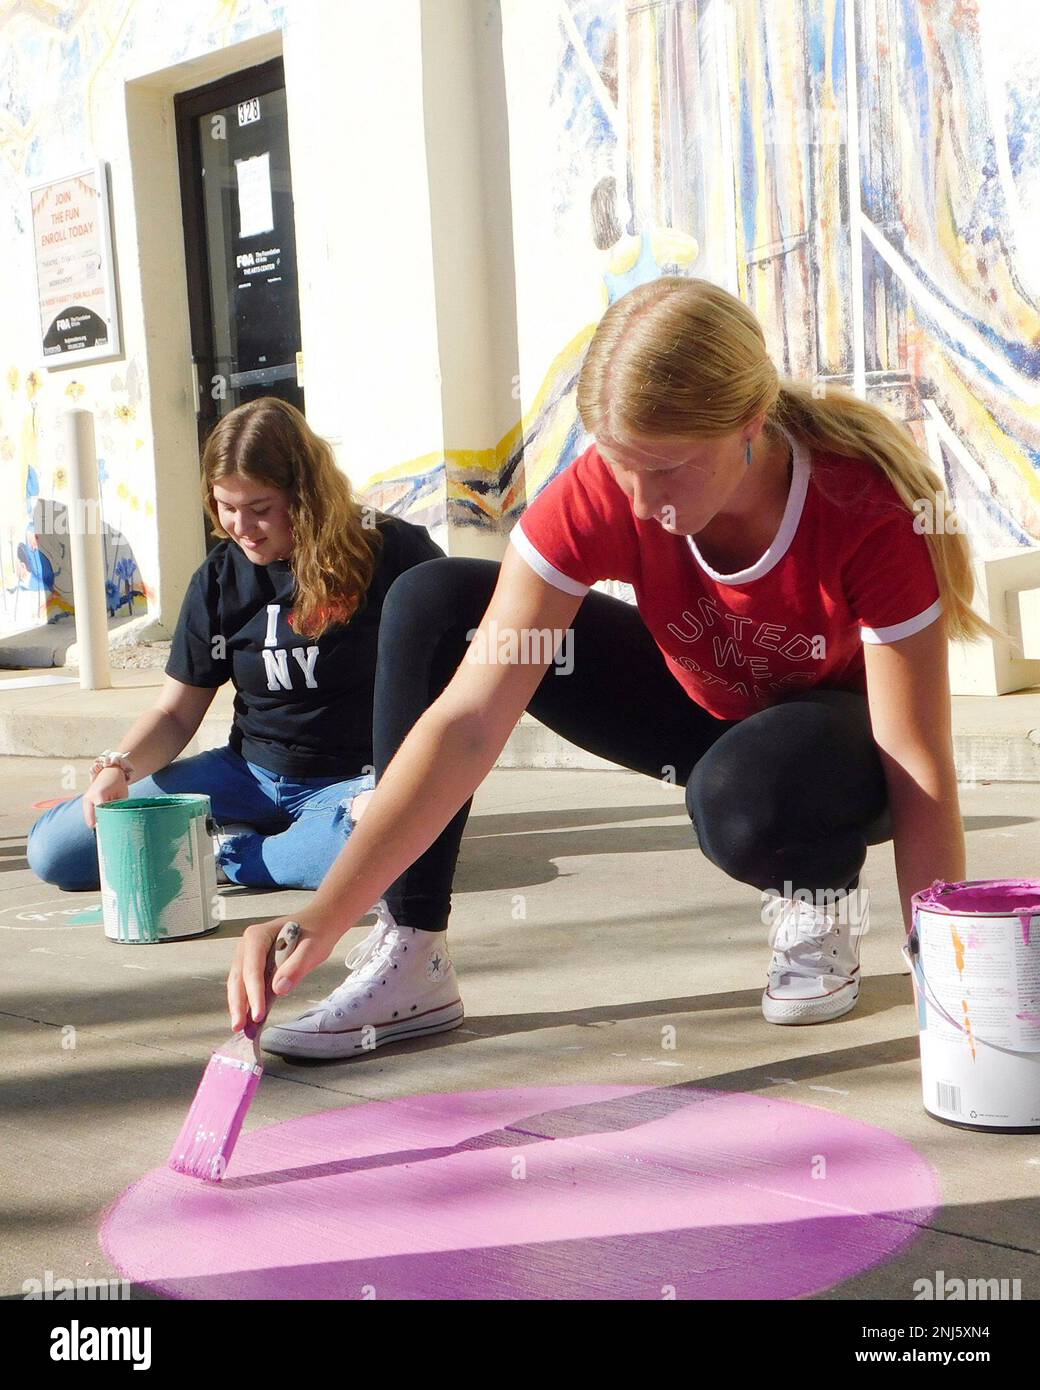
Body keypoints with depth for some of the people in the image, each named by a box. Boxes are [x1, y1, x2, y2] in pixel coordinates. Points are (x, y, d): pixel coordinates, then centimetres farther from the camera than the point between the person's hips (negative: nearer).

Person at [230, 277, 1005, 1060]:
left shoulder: (868, 513, -34)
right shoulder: (600, 495, -26)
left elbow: (920, 773, -30)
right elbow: (468, 721, -30)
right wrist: (321, 922, -36)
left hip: (840, 731, -3)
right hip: (705, 707, 4)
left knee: (748, 796, -42)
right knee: (431, 606, -15)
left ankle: (821, 910, -3)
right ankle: (412, 963, -10)